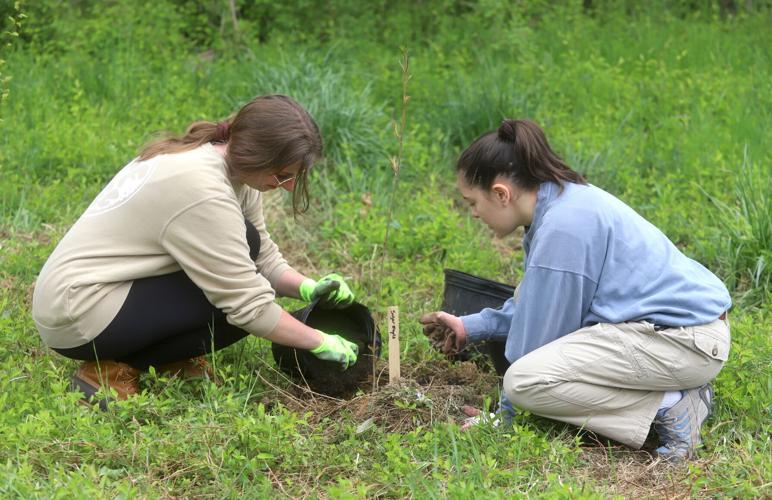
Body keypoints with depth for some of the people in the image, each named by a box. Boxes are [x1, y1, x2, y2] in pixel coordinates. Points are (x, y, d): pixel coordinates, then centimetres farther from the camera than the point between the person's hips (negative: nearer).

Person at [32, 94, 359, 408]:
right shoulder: (203, 191, -27)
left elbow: (263, 259, 9)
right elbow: (249, 307, -23)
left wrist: (307, 288, -9)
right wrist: (320, 342, -14)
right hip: (78, 315, -9)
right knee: (237, 308, -17)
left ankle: (170, 360, 7)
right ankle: (114, 371, -8)